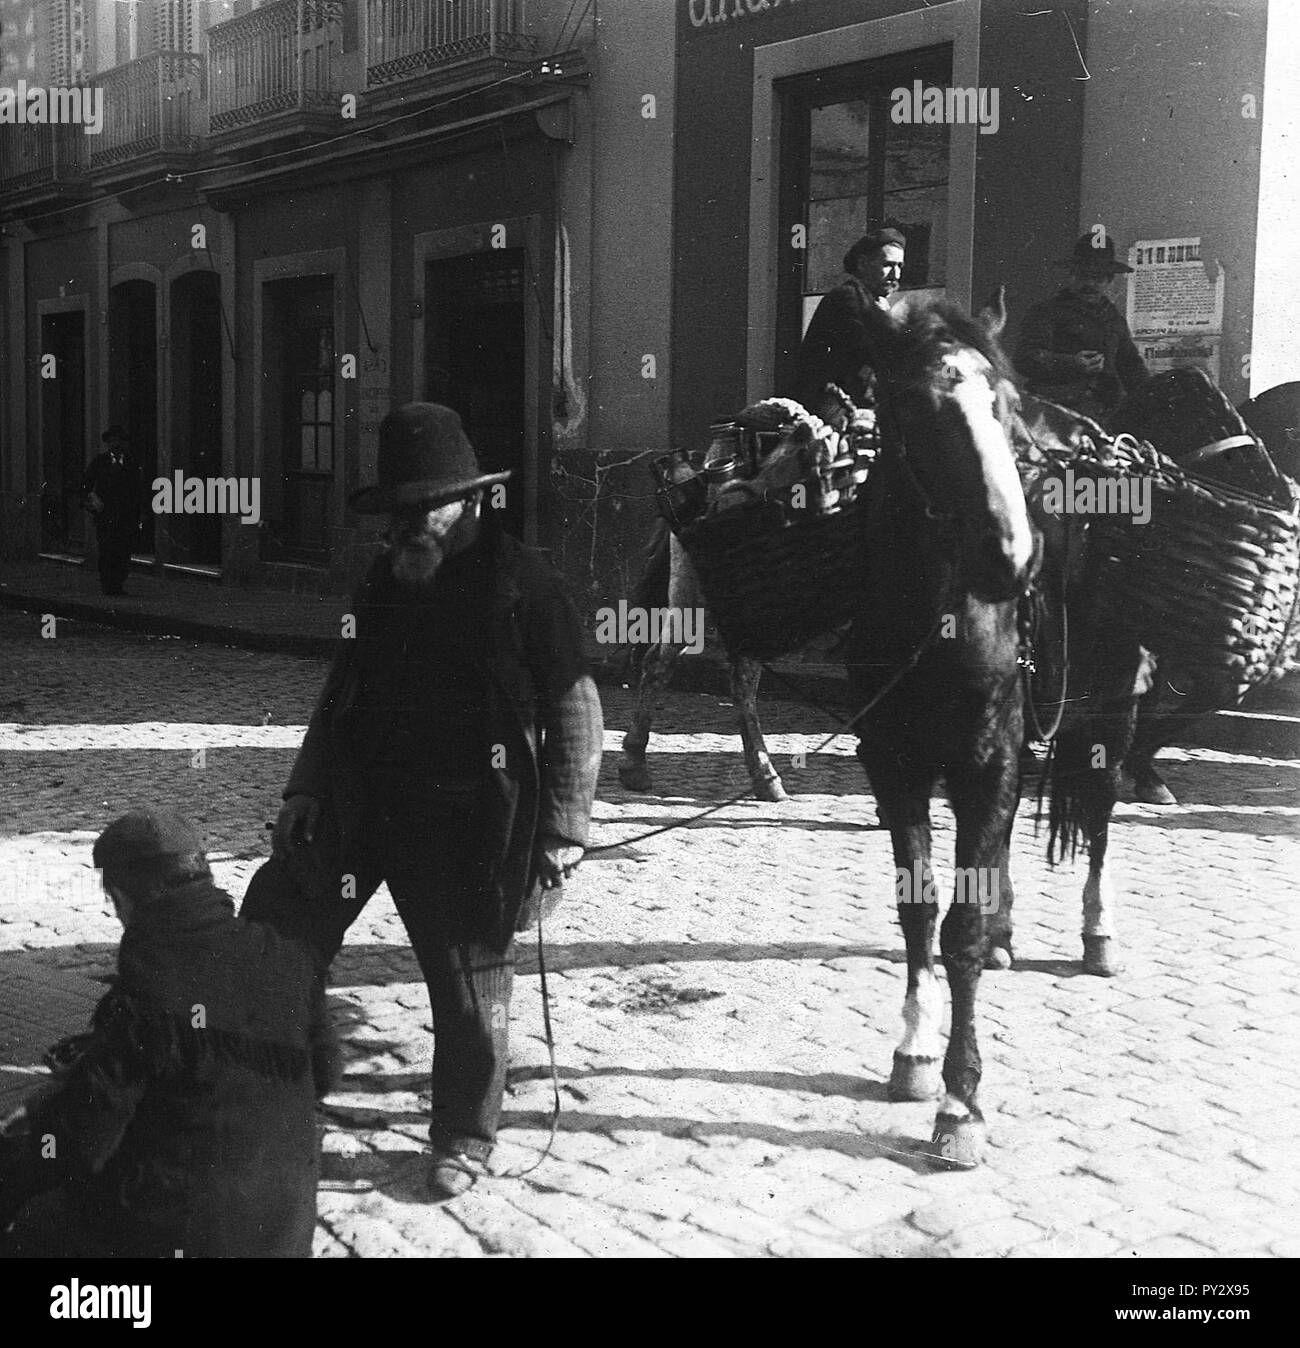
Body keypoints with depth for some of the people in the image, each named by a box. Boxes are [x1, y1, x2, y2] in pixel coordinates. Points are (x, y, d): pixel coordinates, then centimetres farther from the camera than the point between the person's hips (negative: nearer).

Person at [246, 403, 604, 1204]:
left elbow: (575, 713, -9)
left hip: (467, 826, -6)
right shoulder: (386, 585, 10)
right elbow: (340, 694, 19)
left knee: (471, 986, 7)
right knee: (274, 928, 3)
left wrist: (564, 830, -12)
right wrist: (308, 786, 10)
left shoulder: (521, 588, -9)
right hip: (362, 803, 6)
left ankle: (465, 1139, 27)